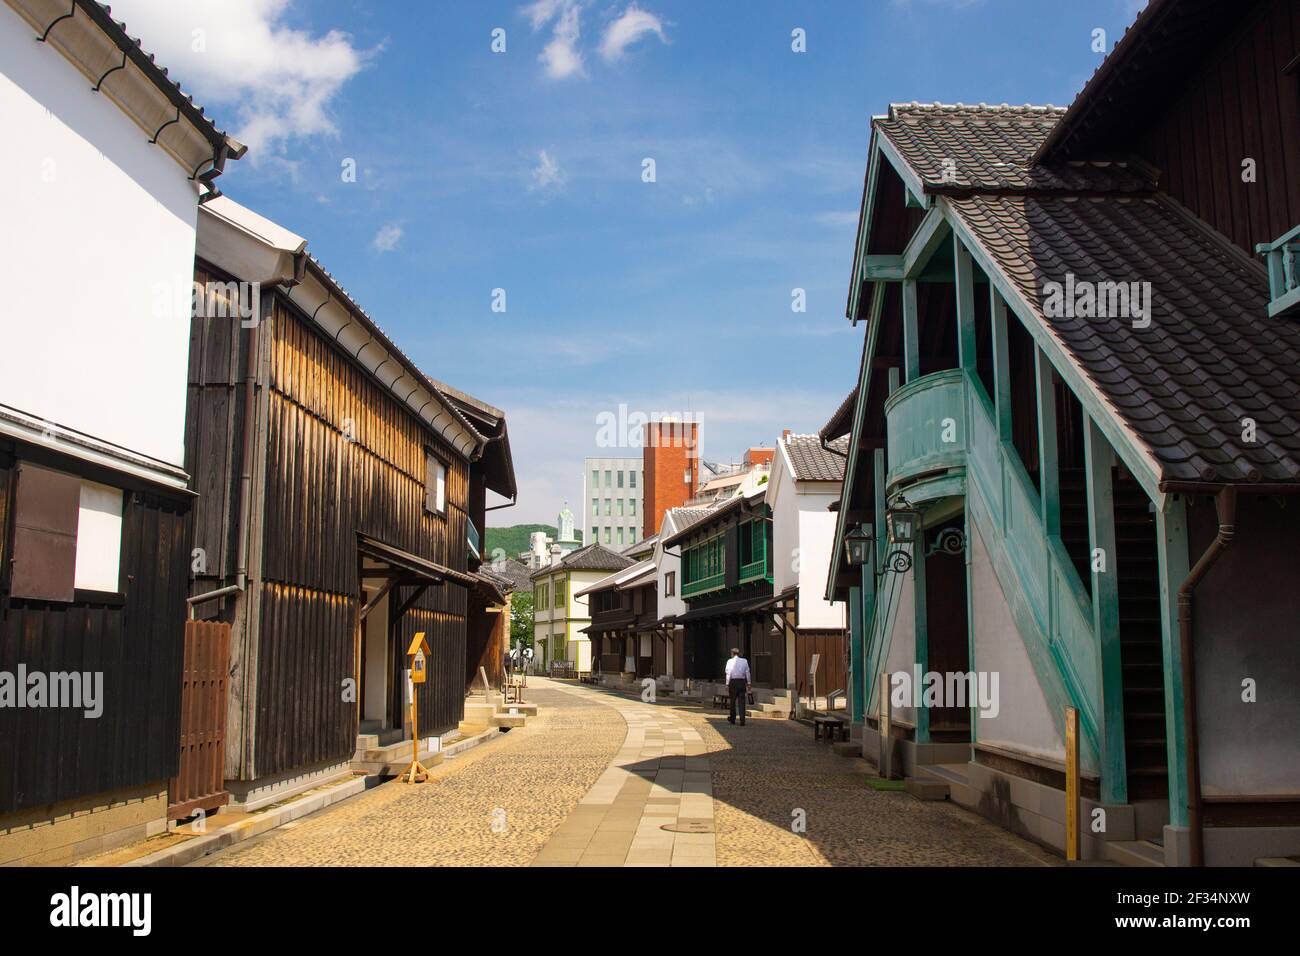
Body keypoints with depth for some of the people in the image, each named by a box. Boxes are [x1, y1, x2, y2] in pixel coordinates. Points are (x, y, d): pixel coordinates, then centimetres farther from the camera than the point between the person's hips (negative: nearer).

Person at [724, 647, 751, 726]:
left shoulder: (730, 661, -3)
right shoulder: (744, 661, 4)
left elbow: (728, 673, -6)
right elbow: (747, 673, 5)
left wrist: (727, 684, -3)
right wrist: (748, 683, 11)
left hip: (733, 682, -2)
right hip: (742, 682, 2)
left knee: (733, 701, 12)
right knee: (742, 701, 2)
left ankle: (732, 719, 24)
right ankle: (742, 720, -5)